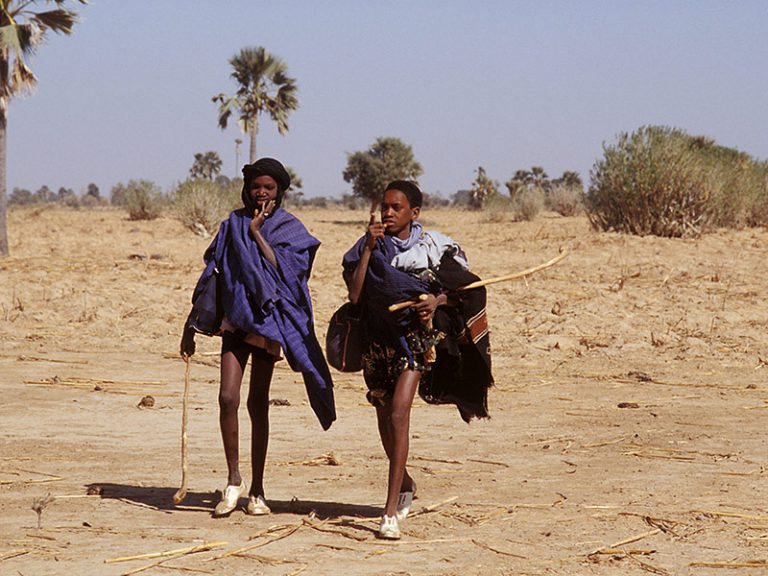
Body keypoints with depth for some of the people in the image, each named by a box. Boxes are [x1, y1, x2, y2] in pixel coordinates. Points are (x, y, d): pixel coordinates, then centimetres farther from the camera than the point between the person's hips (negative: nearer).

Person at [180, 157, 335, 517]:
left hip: (268, 320, -1)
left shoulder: (290, 229, 1)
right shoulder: (233, 224, 7)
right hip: (236, 318, 2)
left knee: (258, 404, 3)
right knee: (228, 398, -14)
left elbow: (283, 269, -16)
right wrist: (190, 324, 11)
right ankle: (233, 480, 0)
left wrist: (256, 233, -14)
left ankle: (257, 490, 13)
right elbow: (212, 274, 11)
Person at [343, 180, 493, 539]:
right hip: (378, 337, 3)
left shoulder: (434, 246, 1)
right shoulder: (368, 247, 3)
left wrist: (437, 300, -12)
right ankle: (404, 484, 43)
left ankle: (392, 512, -22)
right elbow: (355, 294, -9)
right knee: (384, 416, 14)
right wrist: (370, 247, -12)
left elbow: (464, 290, 8)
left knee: (398, 412, -19)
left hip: (416, 335, -3)